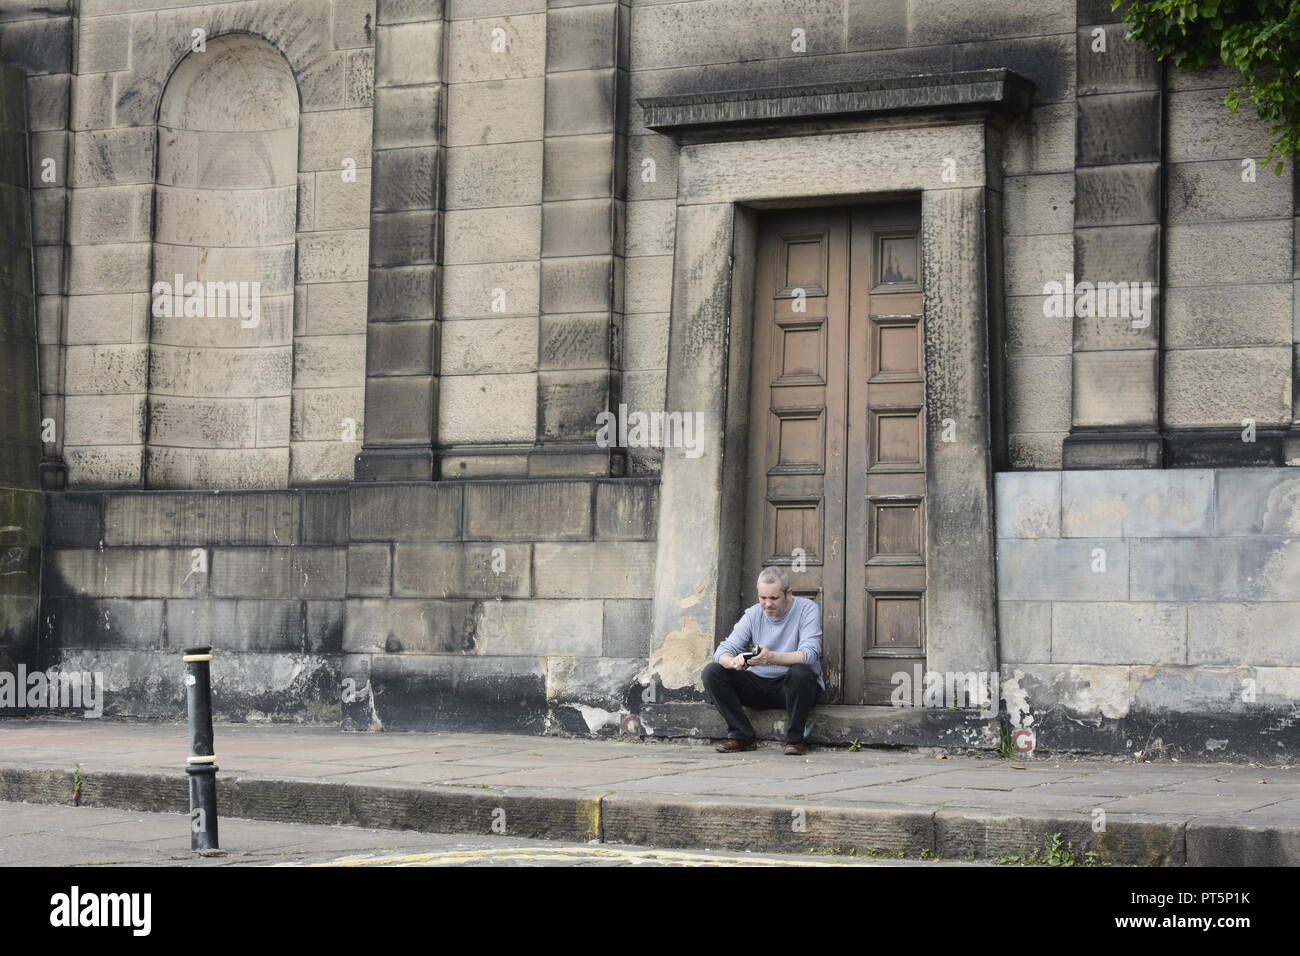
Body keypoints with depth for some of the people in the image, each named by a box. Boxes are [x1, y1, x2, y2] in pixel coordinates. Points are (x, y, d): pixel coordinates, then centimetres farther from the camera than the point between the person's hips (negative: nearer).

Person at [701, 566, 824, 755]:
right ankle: (742, 736, -10)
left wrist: (772, 657, -43)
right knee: (712, 672, -15)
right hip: (760, 686, 4)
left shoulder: (808, 610, -10)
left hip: (792, 688, -4)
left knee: (799, 672, -38)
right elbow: (723, 650, -7)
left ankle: (795, 738, -19)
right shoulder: (753, 614, 2)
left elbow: (809, 654, -25)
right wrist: (733, 661, -34)